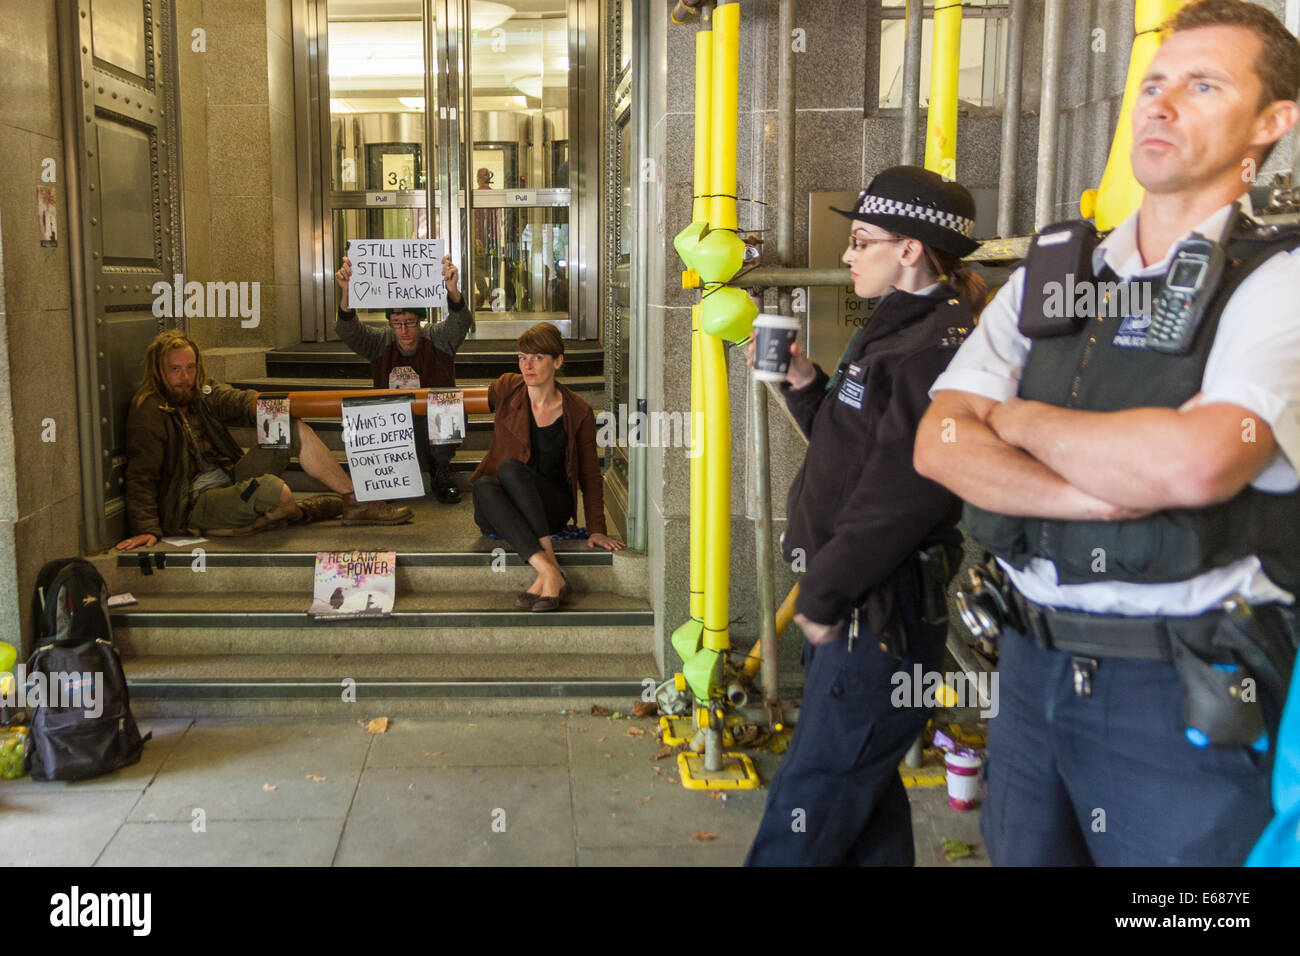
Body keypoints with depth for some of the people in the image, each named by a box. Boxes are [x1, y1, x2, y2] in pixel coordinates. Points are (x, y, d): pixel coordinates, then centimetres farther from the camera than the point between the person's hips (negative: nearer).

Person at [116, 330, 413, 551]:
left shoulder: (203, 394, 12)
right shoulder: (148, 413, -10)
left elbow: (238, 401, -3)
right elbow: (141, 475, -17)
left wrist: (259, 405, -28)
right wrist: (146, 528, -27)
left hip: (231, 480, 8)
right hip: (196, 503, -8)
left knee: (297, 431, -3)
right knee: (273, 489, -35)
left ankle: (356, 501, -3)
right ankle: (301, 512, 2)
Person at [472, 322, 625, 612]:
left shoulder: (579, 413, -4)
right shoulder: (506, 388, -1)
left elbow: (590, 476, 2)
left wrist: (596, 530, -5)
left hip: (550, 508, -2)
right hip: (498, 513, 2)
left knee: (510, 468, -33)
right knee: (483, 486, -34)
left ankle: (546, 575, -41)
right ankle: (550, 572, -45)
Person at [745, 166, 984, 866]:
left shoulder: (939, 348, -19)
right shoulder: (896, 330, 15)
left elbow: (895, 497, -23)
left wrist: (821, 597, -17)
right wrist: (802, 382, 7)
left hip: (881, 612, -10)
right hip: (850, 600, 10)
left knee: (814, 792, -1)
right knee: (861, 783, 20)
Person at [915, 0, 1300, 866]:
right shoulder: (1045, 277, 6)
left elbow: (1197, 461, -27)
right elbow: (938, 445, -5)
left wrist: (1018, 418, -11)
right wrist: (1104, 494, -19)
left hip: (1185, 694, -5)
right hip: (1033, 662, 5)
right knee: (1020, 851, 19)